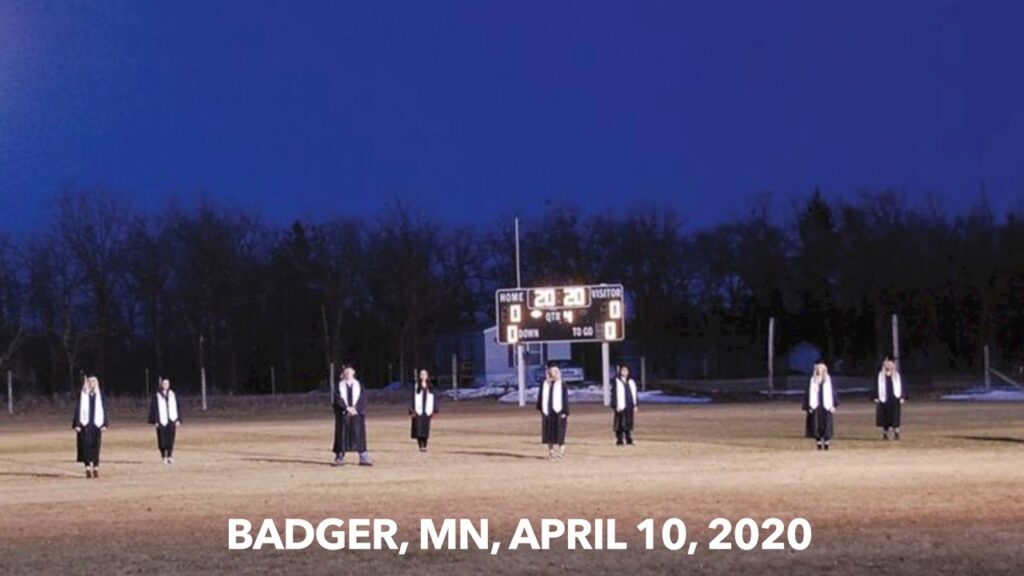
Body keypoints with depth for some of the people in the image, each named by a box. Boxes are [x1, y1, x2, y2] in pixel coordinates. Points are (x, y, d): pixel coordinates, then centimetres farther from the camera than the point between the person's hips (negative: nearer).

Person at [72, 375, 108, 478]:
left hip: (96, 424, 2)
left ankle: (95, 468, 9)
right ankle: (88, 468, -2)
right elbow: (78, 409, 0)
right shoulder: (82, 395, 0)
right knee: (86, 446, -5)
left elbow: (103, 409, 7)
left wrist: (104, 424, 2)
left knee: (96, 446, 3)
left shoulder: (99, 395, 6)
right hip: (85, 424, -2)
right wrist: (77, 424, -5)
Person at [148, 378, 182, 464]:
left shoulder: (173, 395, 8)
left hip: (171, 420, 2)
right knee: (163, 440, -1)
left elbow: (178, 408, 9)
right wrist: (155, 421, -8)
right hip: (161, 421, -1)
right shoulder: (156, 396, 1)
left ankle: (169, 456, -3)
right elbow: (153, 408, 0)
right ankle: (164, 456, 12)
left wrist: (178, 420, 1)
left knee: (170, 439, -5)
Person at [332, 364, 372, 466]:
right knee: (342, 434, -2)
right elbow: (338, 399, -4)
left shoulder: (359, 385, 9)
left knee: (359, 435, -4)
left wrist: (355, 409, -13)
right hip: (343, 414, 0)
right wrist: (347, 408, -16)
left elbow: (363, 399, 2)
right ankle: (339, 457, 3)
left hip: (357, 413, 0)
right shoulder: (339, 386, 7)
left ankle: (363, 459, -6)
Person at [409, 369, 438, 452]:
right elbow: (412, 398, -1)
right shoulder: (415, 386, 1)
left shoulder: (430, 387, 9)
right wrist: (412, 411, -9)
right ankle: (420, 446, -1)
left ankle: (425, 446, 5)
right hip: (418, 411, -2)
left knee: (426, 429, 0)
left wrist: (434, 410, 2)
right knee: (418, 429, -6)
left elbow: (434, 398, 9)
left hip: (427, 411, 2)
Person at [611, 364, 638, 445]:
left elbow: (634, 394, 16)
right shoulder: (616, 382, -1)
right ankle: (619, 440, 0)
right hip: (621, 407, -5)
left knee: (629, 423, 5)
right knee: (620, 423, -5)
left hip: (630, 406, 5)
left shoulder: (631, 382, 14)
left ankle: (629, 440, 10)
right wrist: (616, 405, -14)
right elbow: (614, 394, -6)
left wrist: (635, 405, 9)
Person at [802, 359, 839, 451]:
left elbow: (834, 392, 2)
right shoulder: (812, 381, 6)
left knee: (827, 426, -3)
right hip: (815, 408, 1)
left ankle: (826, 443, 1)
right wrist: (808, 407, -1)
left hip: (826, 407, -1)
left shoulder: (829, 380, 4)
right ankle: (818, 443, 5)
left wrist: (833, 405, -7)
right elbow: (807, 393, 7)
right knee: (816, 427, 0)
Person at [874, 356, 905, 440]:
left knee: (895, 417, -7)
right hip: (884, 399, 0)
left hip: (894, 398, 0)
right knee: (884, 417, 2)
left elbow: (901, 386, 6)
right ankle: (885, 433, 11)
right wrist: (876, 398, -1)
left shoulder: (897, 375, 6)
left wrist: (901, 398, -1)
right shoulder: (880, 375, 5)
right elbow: (877, 387, 5)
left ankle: (896, 433, -6)